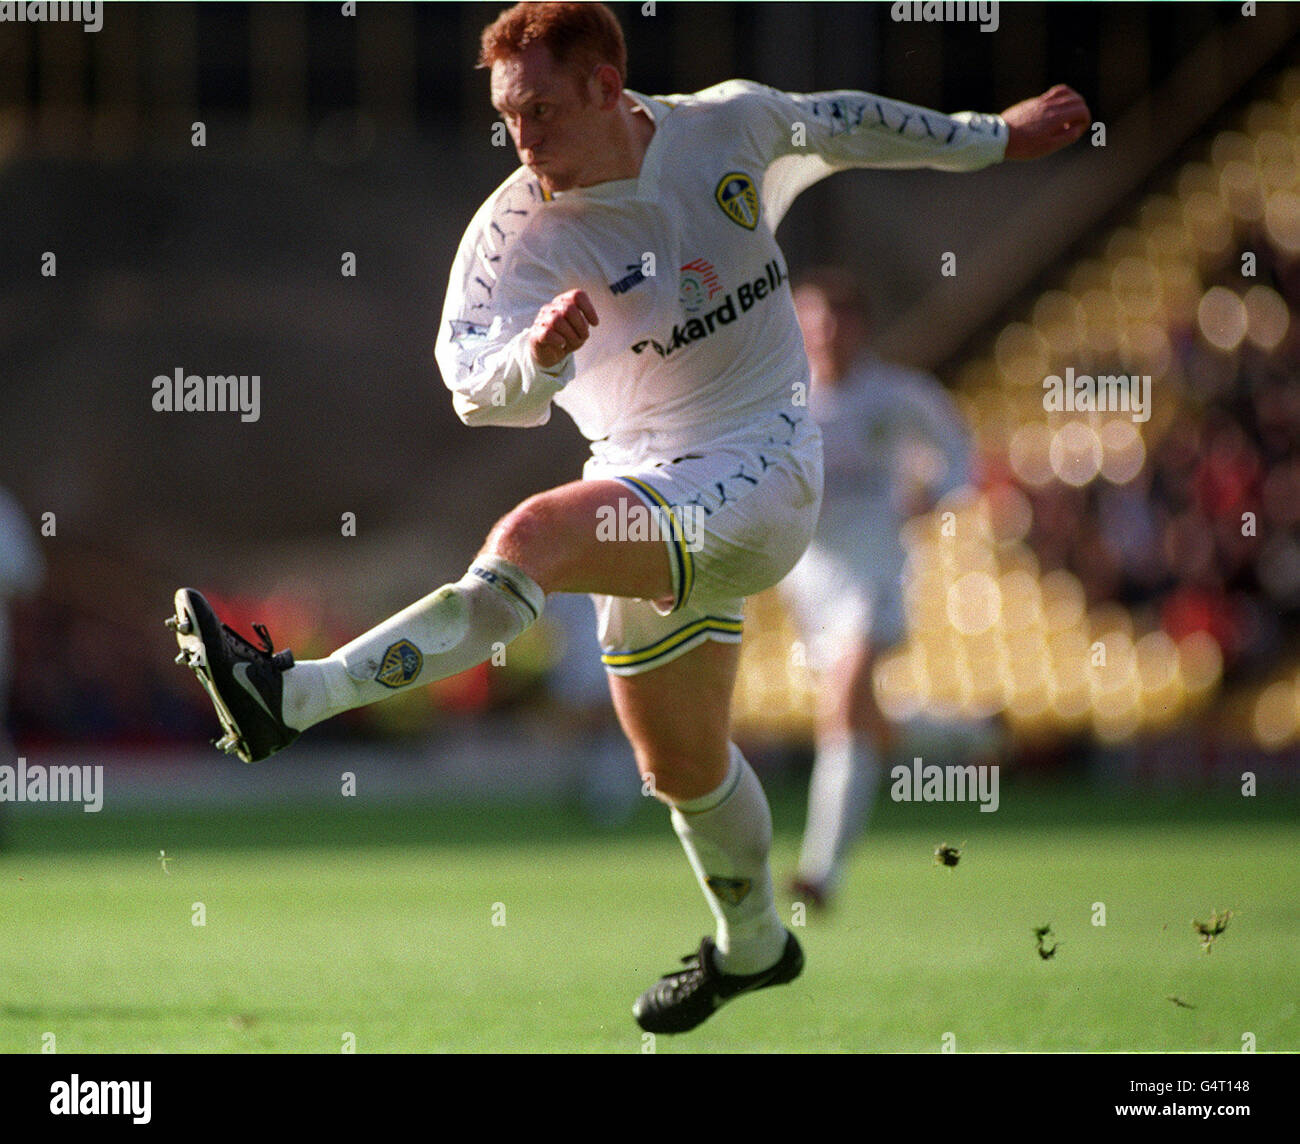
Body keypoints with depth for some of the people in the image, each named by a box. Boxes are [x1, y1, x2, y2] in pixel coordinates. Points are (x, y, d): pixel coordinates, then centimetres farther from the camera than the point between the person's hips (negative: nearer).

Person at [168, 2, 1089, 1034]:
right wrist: (533, 356, -47)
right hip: (647, 495, 4)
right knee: (681, 766, 16)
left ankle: (294, 698, -40)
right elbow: (475, 385, -23)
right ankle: (751, 947, 45)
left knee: (535, 536, -29)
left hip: (761, 472, -4)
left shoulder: (731, 126, -4)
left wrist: (996, 137, 30)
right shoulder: (515, 232, -9)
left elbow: (846, 125, 17)